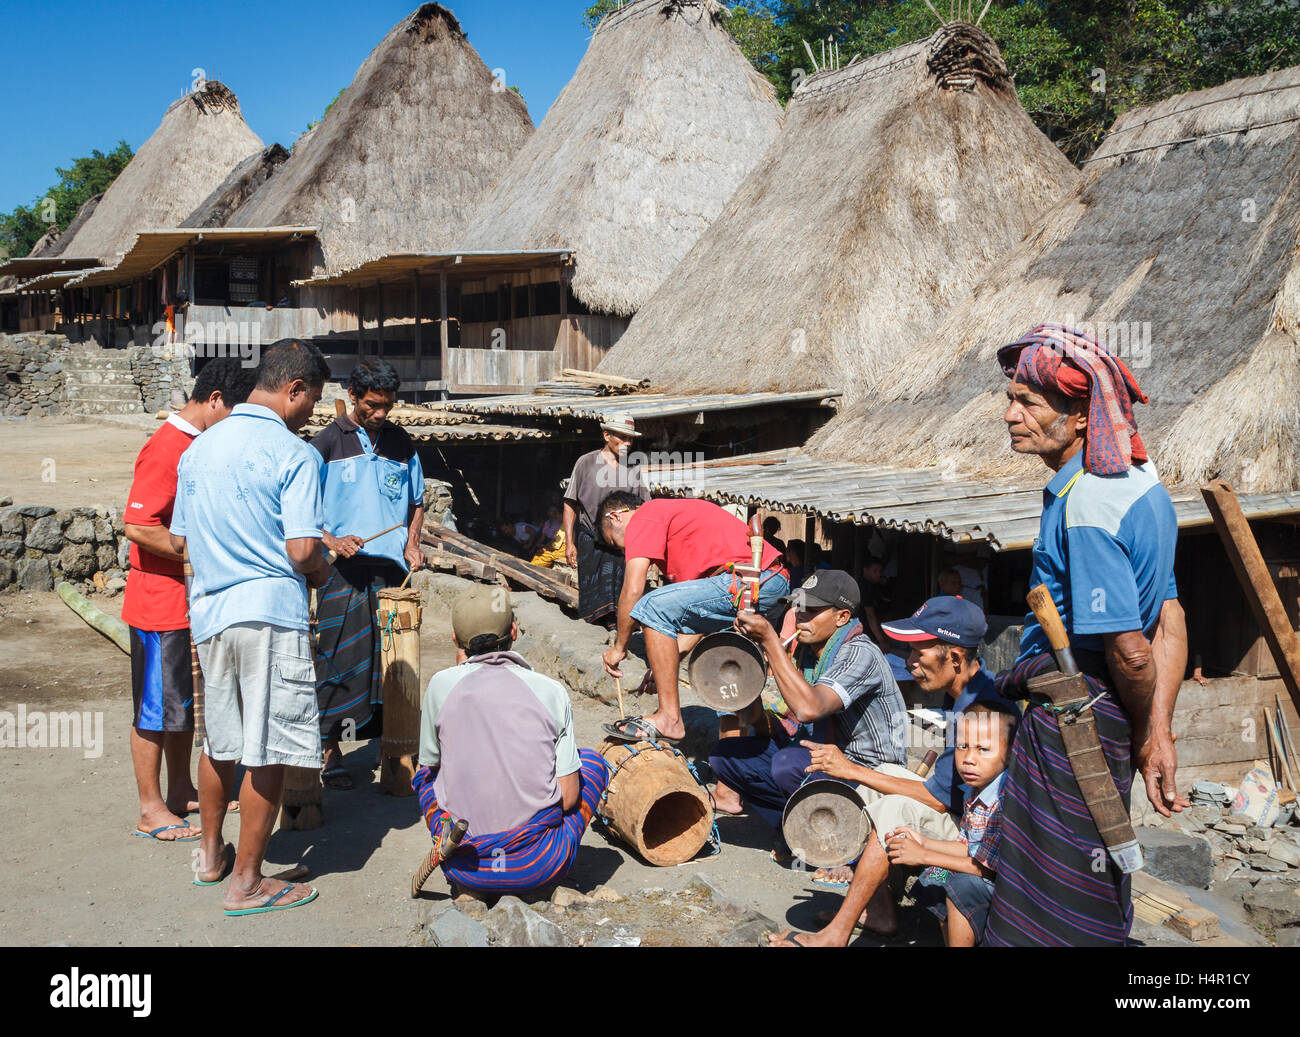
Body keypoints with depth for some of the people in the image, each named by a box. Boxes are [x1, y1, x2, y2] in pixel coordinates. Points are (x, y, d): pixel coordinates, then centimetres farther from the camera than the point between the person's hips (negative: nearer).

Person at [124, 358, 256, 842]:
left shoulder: (204, 445, 11)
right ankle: (151, 810, 12)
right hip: (161, 602, -9)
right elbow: (139, 527, -25)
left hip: (195, 600, 9)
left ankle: (181, 789, 30)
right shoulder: (166, 449, -19)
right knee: (157, 707, 2)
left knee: (187, 701, 18)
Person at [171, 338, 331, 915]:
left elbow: (178, 541, 15)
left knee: (219, 738, 22)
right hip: (269, 612, -7)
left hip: (208, 609, 7)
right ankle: (246, 882, 9)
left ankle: (210, 852, 37)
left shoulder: (198, 448, 10)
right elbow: (302, 551, -17)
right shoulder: (293, 455, -11)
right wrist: (321, 572, 4)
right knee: (267, 751, 2)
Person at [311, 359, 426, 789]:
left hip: (393, 569, 4)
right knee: (339, 663, -3)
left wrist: (412, 544, 6)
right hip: (345, 571, -4)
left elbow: (416, 502, 22)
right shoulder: (328, 442, 0)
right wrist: (331, 541, -15)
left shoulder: (401, 442, 12)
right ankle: (329, 754, 6)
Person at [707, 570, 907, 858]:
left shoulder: (860, 654, -21)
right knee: (726, 753, -3)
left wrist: (769, 640, -34)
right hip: (822, 756, 8)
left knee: (789, 764, -35)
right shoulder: (806, 651, 3)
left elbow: (809, 709, -39)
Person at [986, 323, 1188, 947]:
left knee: (1054, 918, 2)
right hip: (1104, 711, 10)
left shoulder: (1084, 506, -23)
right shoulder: (1142, 481, 9)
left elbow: (1128, 649, -24)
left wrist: (1146, 730, -5)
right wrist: (1157, 733, 6)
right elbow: (1169, 623, 9)